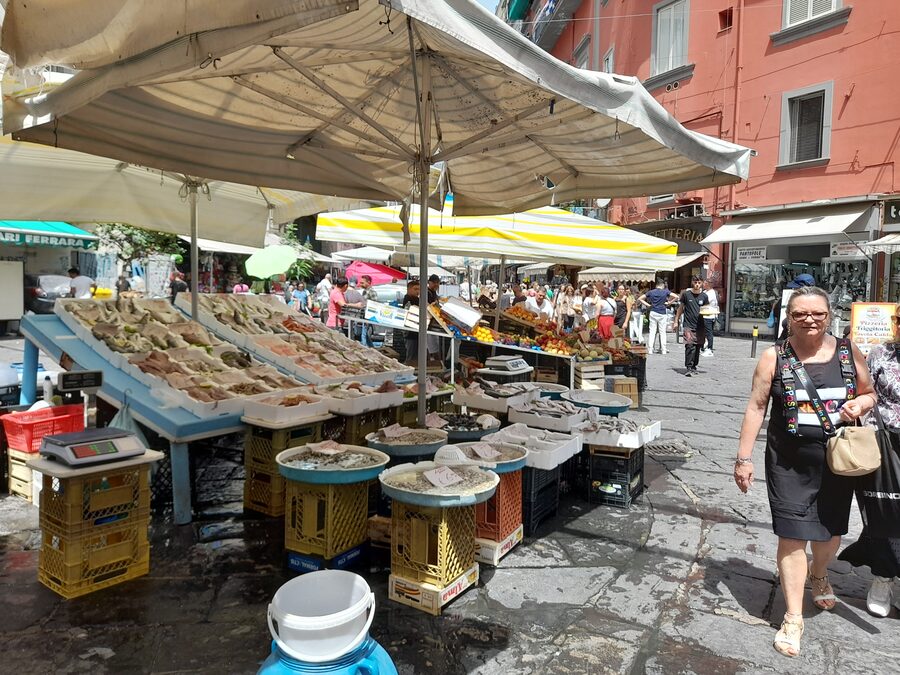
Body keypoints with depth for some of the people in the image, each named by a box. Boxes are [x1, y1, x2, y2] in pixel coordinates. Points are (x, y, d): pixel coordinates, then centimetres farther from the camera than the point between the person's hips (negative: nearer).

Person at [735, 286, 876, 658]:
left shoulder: (847, 351, -1)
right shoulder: (775, 357, -7)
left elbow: (869, 394, 12)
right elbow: (756, 407, -6)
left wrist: (860, 404, -13)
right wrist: (744, 458, -9)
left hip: (837, 460, 3)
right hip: (790, 461, -2)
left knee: (831, 530, 18)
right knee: (792, 535, -2)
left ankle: (818, 574, 52)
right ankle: (793, 619, 10)